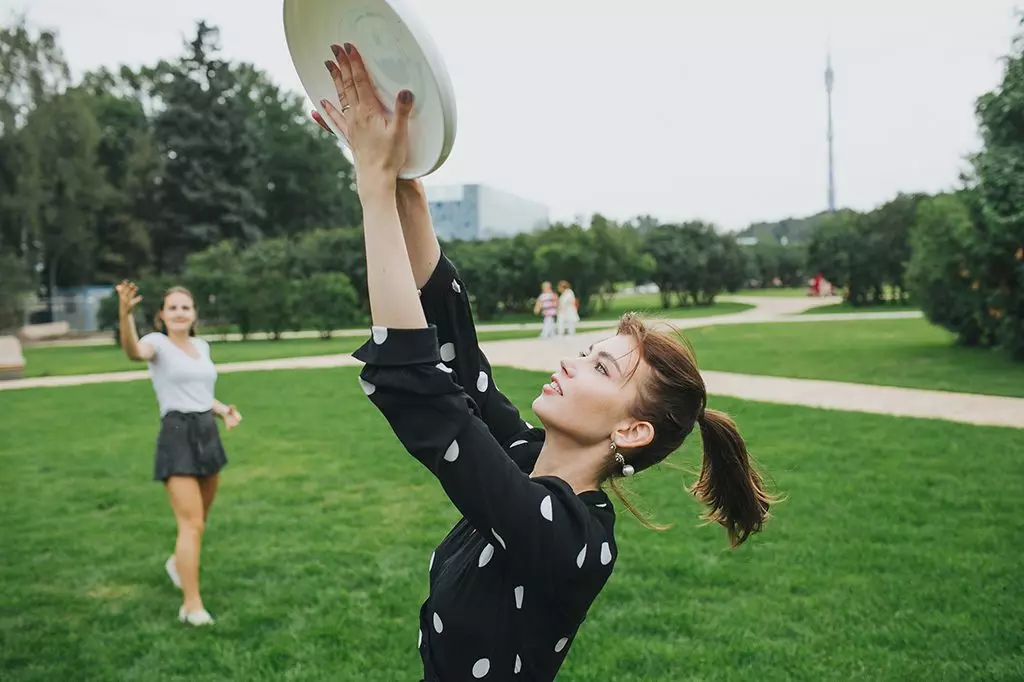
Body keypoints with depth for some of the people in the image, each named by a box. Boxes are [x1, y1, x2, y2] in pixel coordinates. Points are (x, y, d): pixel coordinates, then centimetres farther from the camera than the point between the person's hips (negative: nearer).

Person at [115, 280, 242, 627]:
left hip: (208, 432, 7)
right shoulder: (158, 342, -6)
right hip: (177, 434, -7)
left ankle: (178, 562, 47)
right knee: (191, 523, -10)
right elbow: (135, 351, -33)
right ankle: (192, 605, -1)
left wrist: (224, 409, 6)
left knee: (200, 518, 19)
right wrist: (125, 315, -51)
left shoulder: (202, 346, 13)